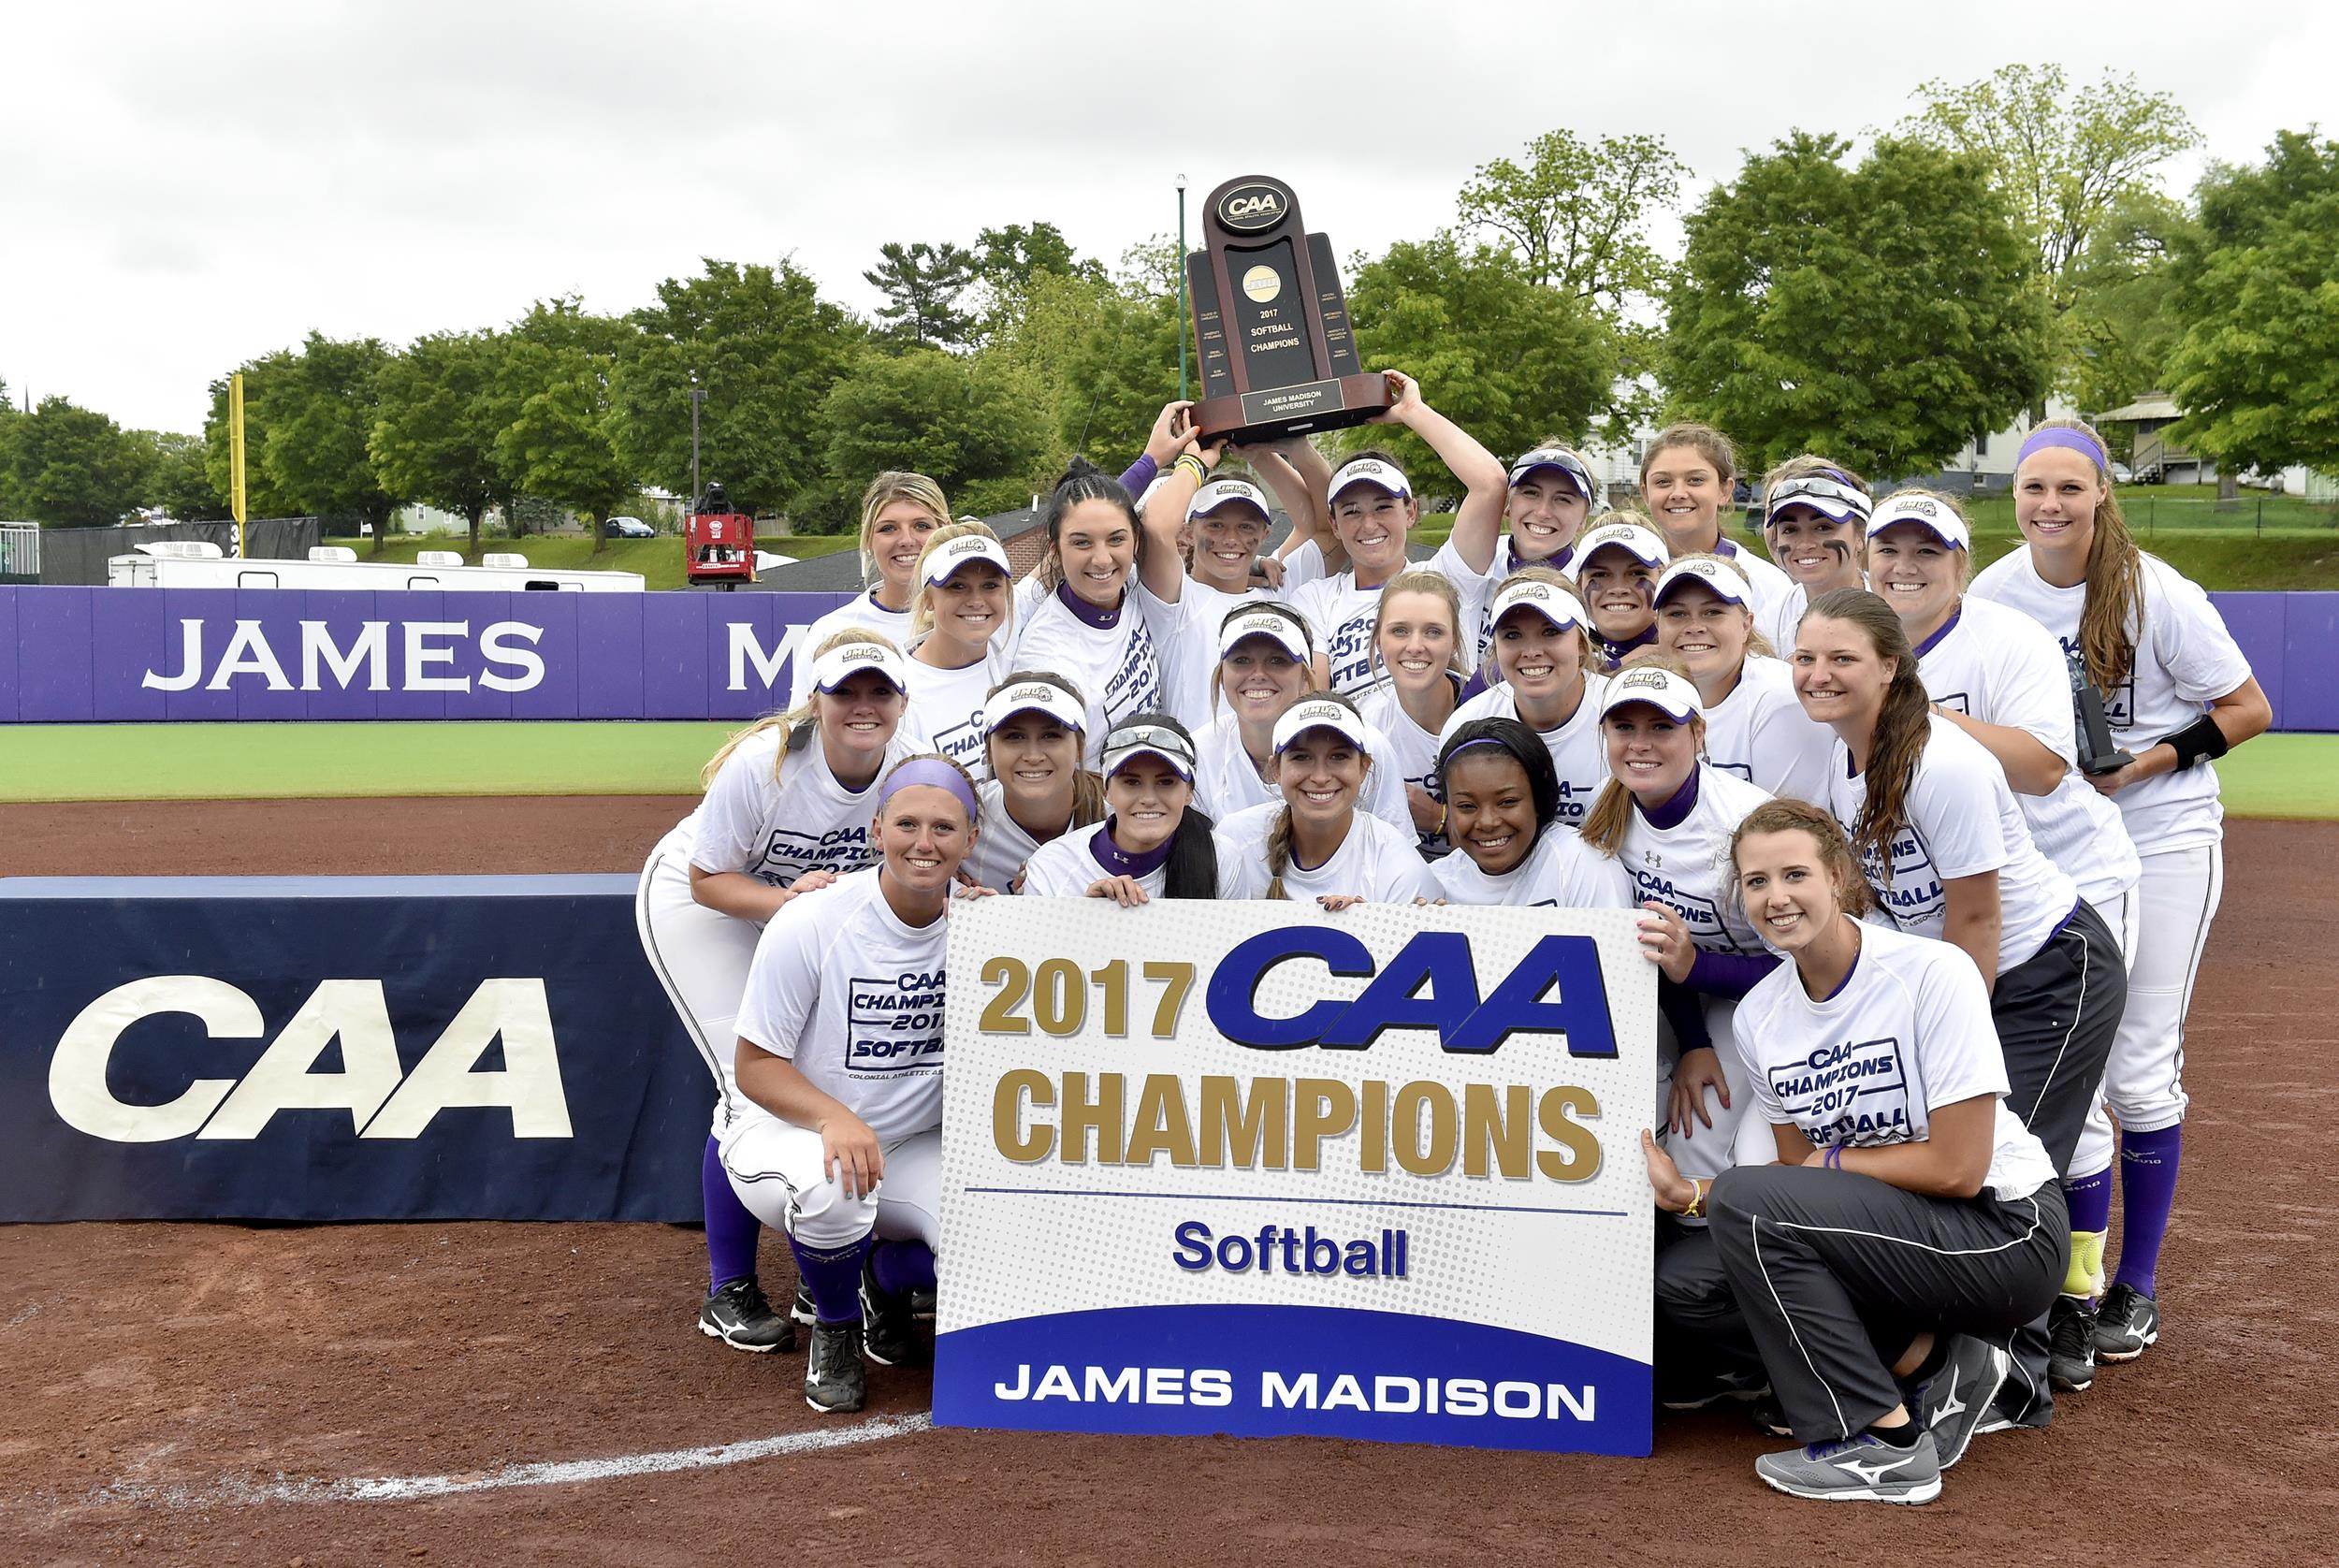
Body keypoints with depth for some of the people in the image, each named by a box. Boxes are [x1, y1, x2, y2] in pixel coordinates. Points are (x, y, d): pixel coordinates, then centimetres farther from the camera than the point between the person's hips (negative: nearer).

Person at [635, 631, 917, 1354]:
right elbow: (708, 880, -24)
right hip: (699, 905, -5)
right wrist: (786, 901, -41)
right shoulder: (764, 763, -34)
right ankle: (728, 1294, 3)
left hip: (803, 903, 5)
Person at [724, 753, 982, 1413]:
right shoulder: (808, 925, -18)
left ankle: (885, 1277, 16)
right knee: (833, 1182, -39)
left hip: (916, 1149, 4)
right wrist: (834, 1117, -34)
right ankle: (834, 1332, -4)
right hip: (790, 1132, -3)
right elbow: (756, 1067, -14)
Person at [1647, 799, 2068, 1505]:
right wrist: (1692, 1195, -11)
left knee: (1749, 1200, -24)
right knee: (1681, 1283, -6)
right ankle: (1926, 1364, -1)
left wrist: (1830, 1160, -10)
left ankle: (1885, 1445, -14)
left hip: (2006, 1234, -7)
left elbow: (1957, 1169, -20)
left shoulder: (1933, 972, -19)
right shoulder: (1759, 1014, -1)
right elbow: (1801, 1185, 4)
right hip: (1888, 1230, 7)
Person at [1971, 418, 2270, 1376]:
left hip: (2162, 838, -3)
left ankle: (2137, 1285, 14)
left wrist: (2143, 765, -18)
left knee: (2140, 1068, 0)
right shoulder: (1990, 595, -3)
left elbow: (2249, 709, -8)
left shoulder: (2154, 593, -14)